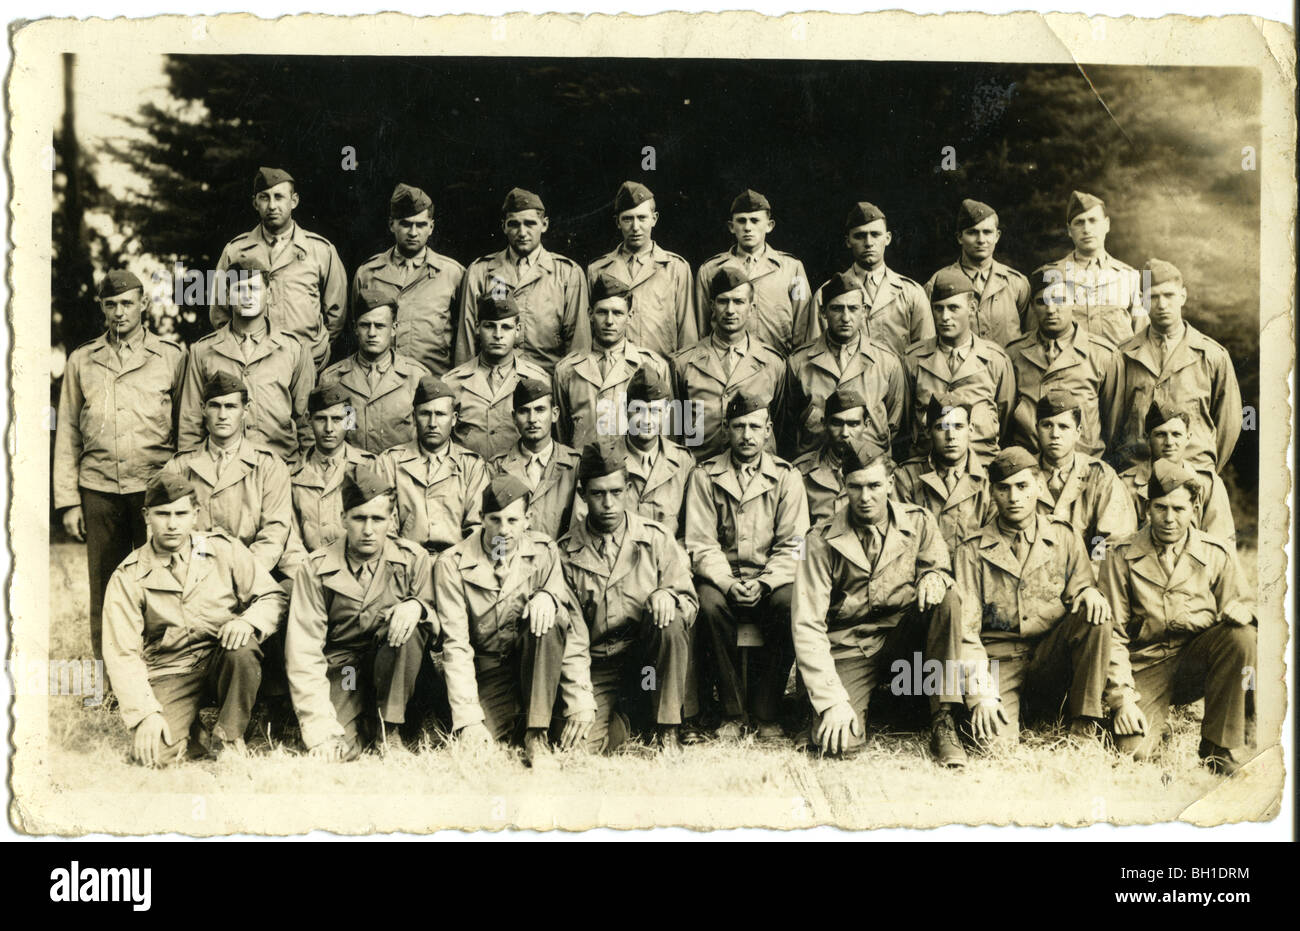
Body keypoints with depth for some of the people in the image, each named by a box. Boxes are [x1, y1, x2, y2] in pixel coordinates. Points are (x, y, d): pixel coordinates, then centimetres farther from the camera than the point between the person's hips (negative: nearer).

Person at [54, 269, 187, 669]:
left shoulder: (171, 357, 7)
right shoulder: (81, 361, 13)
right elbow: (67, 435, 13)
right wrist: (68, 501, 6)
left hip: (154, 487, -2)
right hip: (99, 490, 2)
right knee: (105, 589, 4)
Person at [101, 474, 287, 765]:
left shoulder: (225, 549, 0)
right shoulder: (127, 577, -3)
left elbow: (272, 597, 2)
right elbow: (121, 654, -6)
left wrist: (247, 621, -22)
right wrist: (145, 713, -18)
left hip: (223, 661, 1)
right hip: (168, 675, -1)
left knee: (243, 649, -34)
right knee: (156, 754, -26)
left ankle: (229, 736, -10)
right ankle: (190, 731, 11)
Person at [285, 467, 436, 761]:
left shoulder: (413, 560, -4)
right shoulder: (316, 569, -8)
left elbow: (438, 623, 1)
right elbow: (303, 654, -13)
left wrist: (417, 606, -25)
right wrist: (321, 732, -23)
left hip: (392, 669, 2)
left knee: (408, 626, -28)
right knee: (339, 751, -26)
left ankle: (388, 726, -12)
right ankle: (363, 727, 9)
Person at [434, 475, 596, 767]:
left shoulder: (544, 553, -5)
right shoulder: (452, 565, -9)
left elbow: (573, 628, -10)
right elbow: (456, 645, -14)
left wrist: (582, 701, -19)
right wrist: (468, 718, -23)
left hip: (535, 667, 1)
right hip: (487, 672, -1)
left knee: (550, 613, -29)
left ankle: (536, 735, -23)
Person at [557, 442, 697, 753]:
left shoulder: (657, 538, 2)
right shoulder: (567, 552, 3)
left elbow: (690, 604, 3)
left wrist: (667, 596, -19)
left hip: (651, 663, 0)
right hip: (599, 671, 0)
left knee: (670, 618, -32)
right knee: (582, 745, -26)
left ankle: (669, 732, -17)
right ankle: (629, 718, 11)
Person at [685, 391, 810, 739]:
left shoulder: (787, 477, 5)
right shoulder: (704, 476, 4)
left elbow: (792, 546, -1)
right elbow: (701, 544, -2)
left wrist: (763, 583, -18)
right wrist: (728, 583, -20)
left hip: (771, 578, 1)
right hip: (721, 576, 0)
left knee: (791, 604, -32)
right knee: (711, 605, -33)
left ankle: (766, 713, -17)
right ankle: (733, 712, -19)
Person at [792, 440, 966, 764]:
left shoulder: (918, 522, -3)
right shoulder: (822, 543, -11)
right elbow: (807, 627, -14)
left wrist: (934, 577, -17)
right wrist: (832, 701, -23)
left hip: (902, 635, 3)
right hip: (848, 649, -3)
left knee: (946, 602, -27)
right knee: (838, 741, -26)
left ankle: (943, 723, -20)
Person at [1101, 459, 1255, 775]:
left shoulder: (1217, 554, 2)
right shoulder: (1122, 557, -2)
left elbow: (1239, 606, 2)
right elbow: (1113, 632, -3)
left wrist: (1238, 611, -25)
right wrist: (1122, 698, -12)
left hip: (1198, 659, 2)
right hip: (1146, 666, -2)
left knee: (1242, 637, -30)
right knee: (1132, 749, -25)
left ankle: (1220, 751, -15)